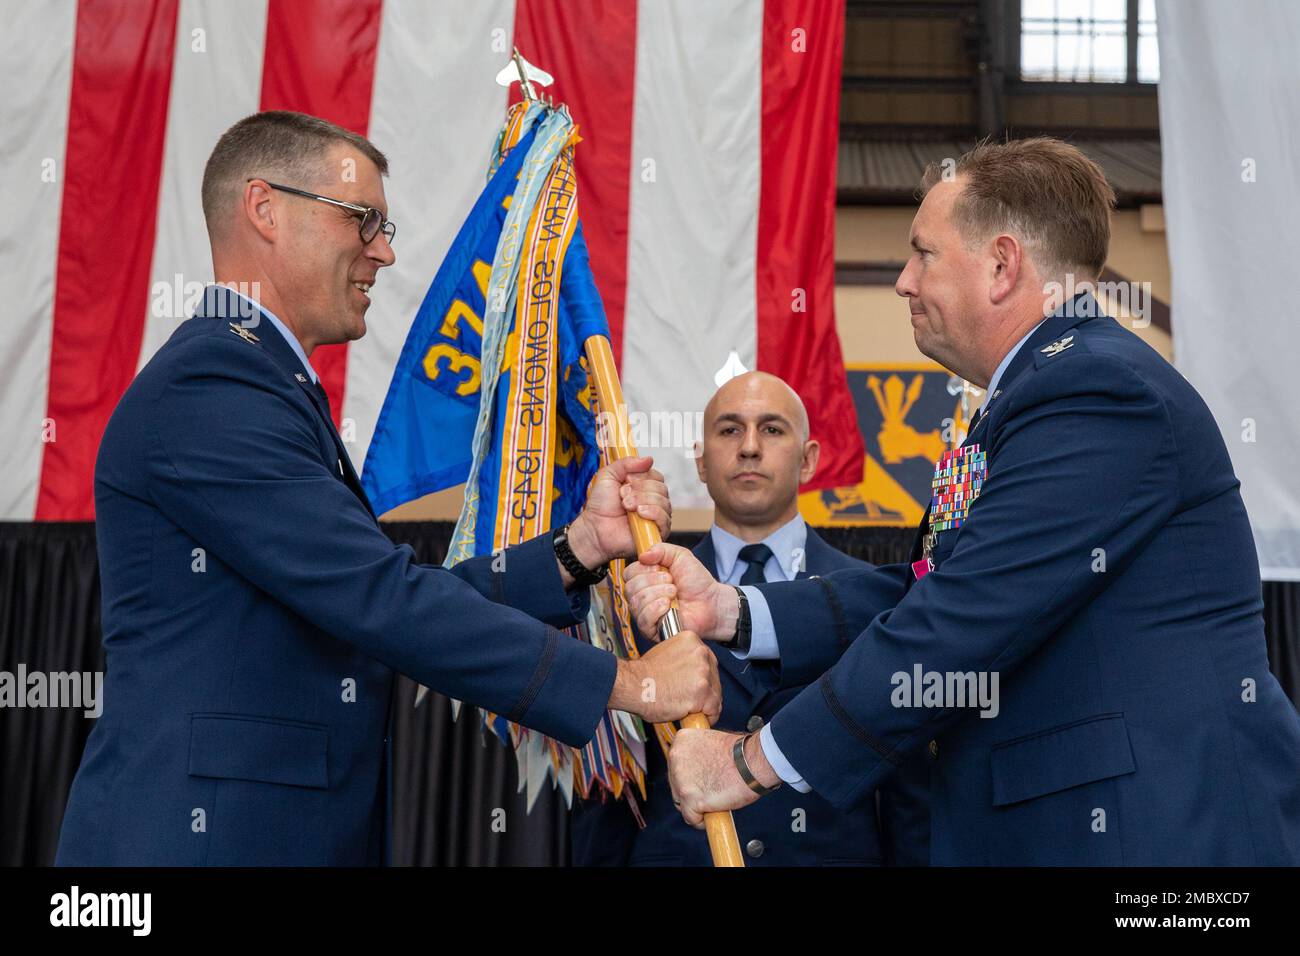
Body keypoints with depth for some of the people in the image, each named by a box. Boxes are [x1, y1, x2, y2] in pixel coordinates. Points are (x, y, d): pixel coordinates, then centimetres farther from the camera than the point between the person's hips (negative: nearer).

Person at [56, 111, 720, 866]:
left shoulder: (263, 381, 15)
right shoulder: (208, 384, -16)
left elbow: (396, 605, 7)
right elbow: (383, 601, -22)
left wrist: (580, 547, -1)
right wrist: (627, 683, -18)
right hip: (205, 833, -9)